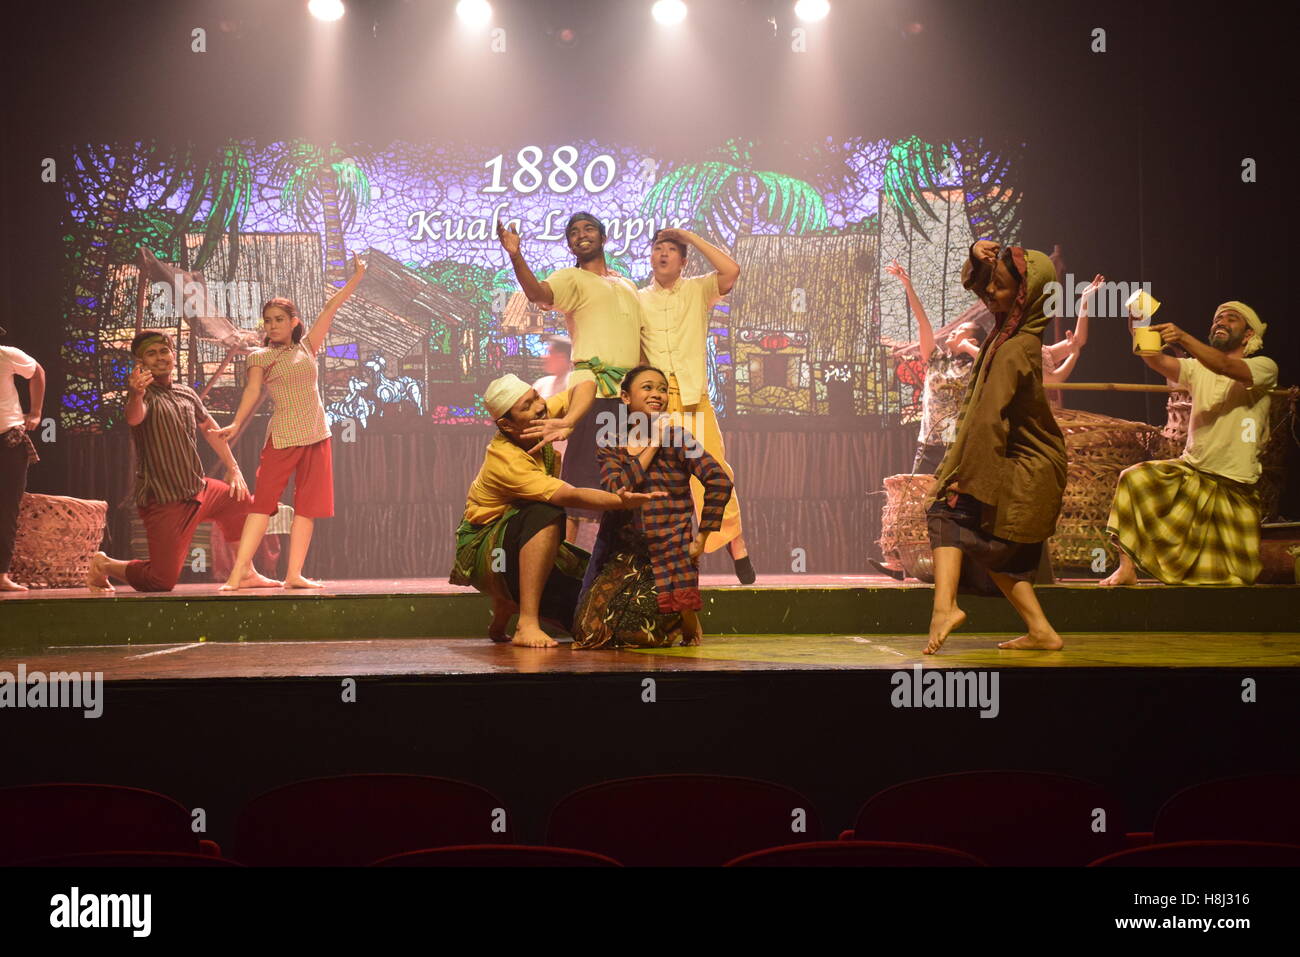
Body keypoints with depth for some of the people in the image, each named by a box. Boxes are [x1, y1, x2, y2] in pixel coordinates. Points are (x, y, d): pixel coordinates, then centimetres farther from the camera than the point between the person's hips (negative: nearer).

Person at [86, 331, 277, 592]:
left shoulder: (186, 393, 9)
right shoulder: (146, 394, -14)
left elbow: (210, 430, 25)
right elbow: (134, 418, -38)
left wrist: (234, 469, 21)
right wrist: (135, 396, -61)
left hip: (198, 490, 8)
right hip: (164, 502, -8)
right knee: (161, 582, -10)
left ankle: (246, 574, 34)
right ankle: (103, 565, 15)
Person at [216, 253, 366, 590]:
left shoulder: (306, 348, 14)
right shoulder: (260, 357, 5)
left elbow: (330, 308, 12)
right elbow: (253, 391, -9)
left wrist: (356, 278, 10)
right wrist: (237, 424, -25)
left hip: (316, 436, 4)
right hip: (282, 436, -4)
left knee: (308, 506, 1)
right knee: (264, 502, -10)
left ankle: (294, 574, 1)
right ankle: (238, 573, -15)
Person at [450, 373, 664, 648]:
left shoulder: (541, 415, -10)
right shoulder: (506, 462, -30)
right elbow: (572, 497, -39)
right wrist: (622, 501, -52)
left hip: (530, 541, 8)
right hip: (483, 551, -8)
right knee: (545, 515, -37)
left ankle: (500, 621, 19)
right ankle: (527, 625, -39)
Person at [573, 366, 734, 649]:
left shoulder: (676, 437, -3)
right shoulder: (610, 447, 7)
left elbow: (719, 480, -13)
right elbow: (616, 488, -13)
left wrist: (701, 538, -13)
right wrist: (653, 445, -10)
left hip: (669, 553, -4)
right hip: (626, 553, 4)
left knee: (637, 632, -17)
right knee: (592, 629, -12)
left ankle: (688, 623, 17)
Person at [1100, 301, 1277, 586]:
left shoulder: (1264, 368, -5)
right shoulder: (1198, 370, 9)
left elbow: (1227, 367, -26)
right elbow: (1159, 362, -11)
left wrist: (1183, 338, -41)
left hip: (1235, 488, -3)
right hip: (1190, 474, 3)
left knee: (1235, 578, 3)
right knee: (1134, 479, -26)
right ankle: (1127, 568, -25)